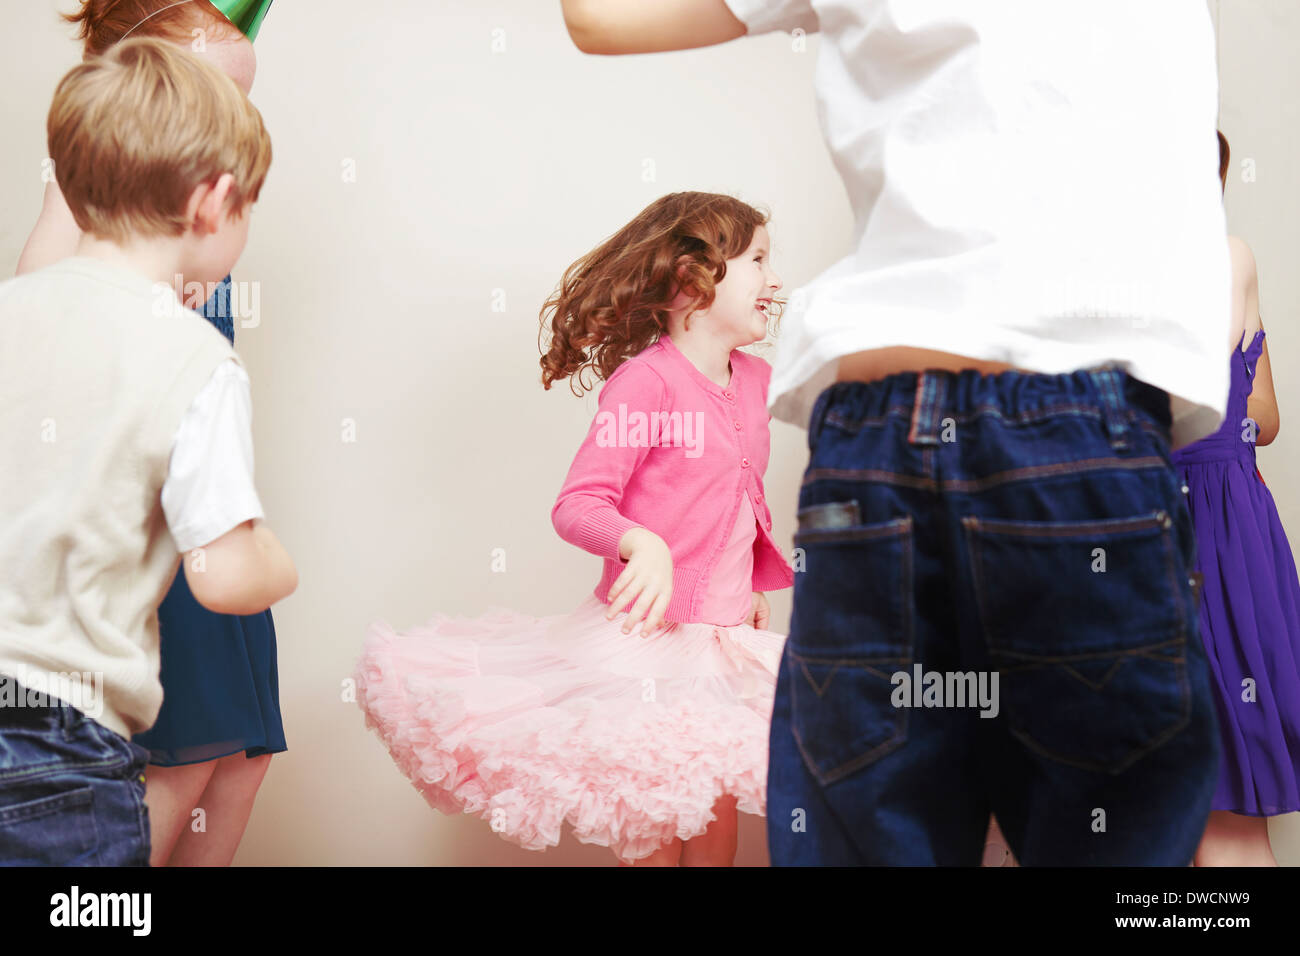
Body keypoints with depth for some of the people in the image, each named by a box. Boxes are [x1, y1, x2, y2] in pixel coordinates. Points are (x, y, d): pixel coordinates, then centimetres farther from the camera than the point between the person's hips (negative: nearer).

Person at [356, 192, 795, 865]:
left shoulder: (755, 380, 9)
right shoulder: (643, 379, -15)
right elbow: (577, 505, -20)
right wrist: (643, 544, -37)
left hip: (726, 640, 7)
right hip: (646, 634, -7)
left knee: (716, 831, 13)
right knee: (651, 840, 2)